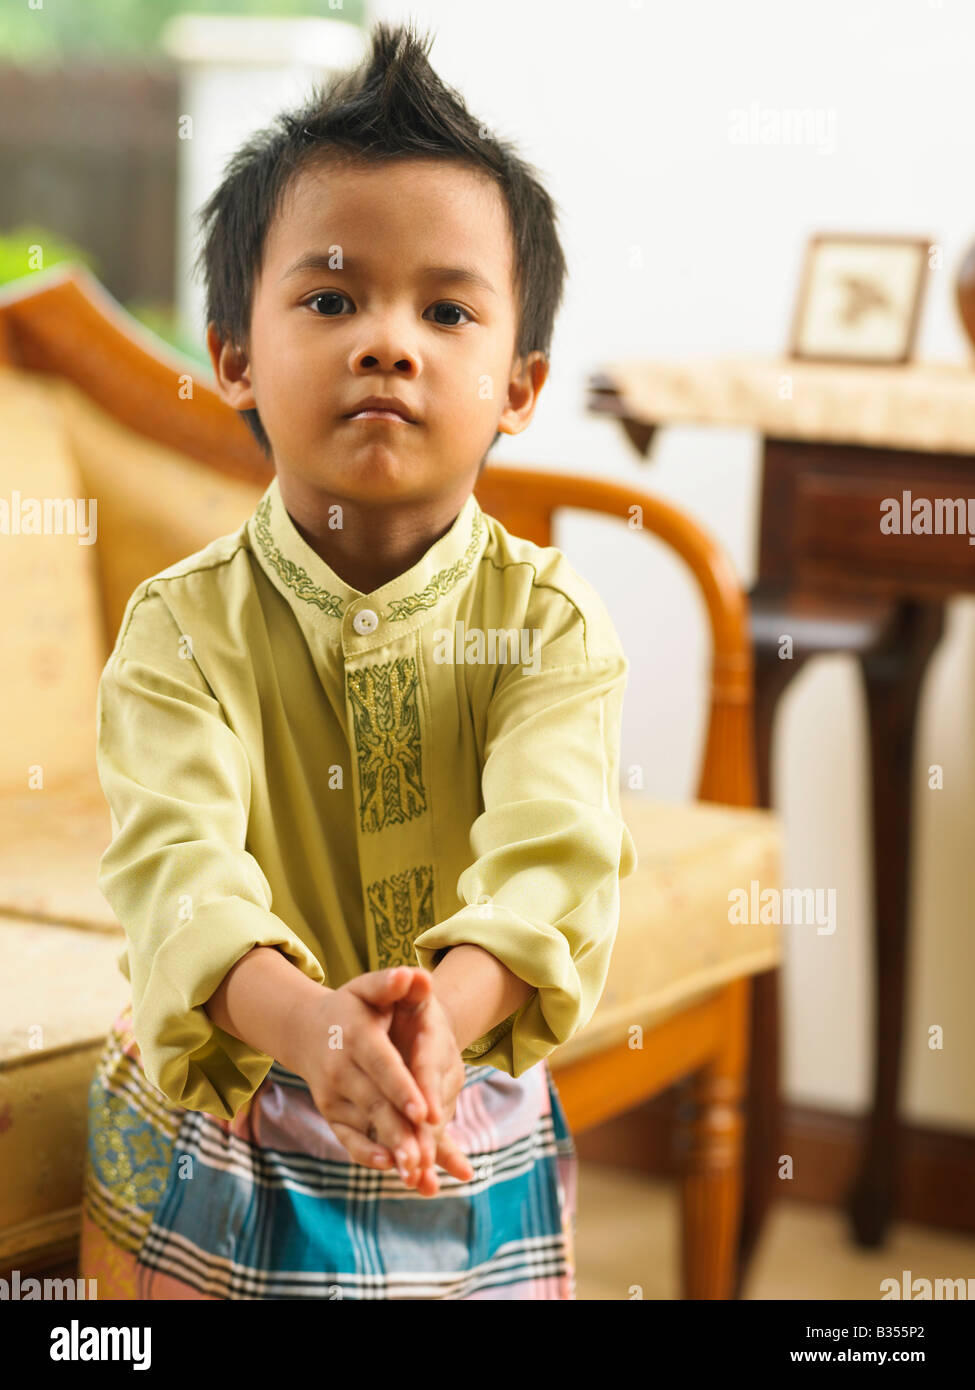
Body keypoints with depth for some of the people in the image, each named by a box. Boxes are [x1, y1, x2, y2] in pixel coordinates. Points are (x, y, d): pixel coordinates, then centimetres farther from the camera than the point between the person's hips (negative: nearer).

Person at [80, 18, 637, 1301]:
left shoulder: (552, 622, -10)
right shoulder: (183, 625, -11)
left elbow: (554, 853, -24)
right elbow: (174, 856, -25)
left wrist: (445, 1010, -46)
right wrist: (301, 1015, -46)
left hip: (472, 1159, 1)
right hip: (214, 1156, 0)